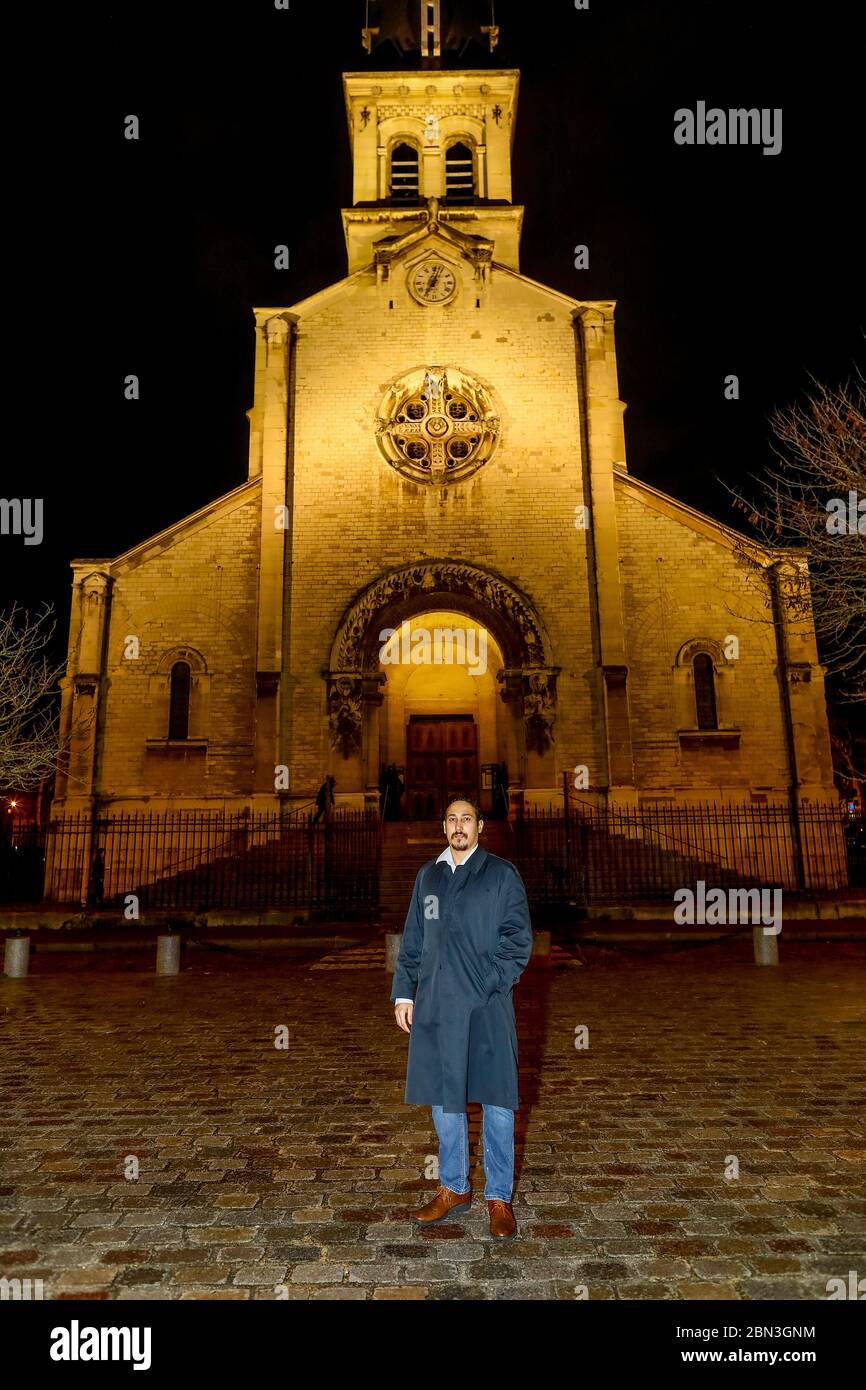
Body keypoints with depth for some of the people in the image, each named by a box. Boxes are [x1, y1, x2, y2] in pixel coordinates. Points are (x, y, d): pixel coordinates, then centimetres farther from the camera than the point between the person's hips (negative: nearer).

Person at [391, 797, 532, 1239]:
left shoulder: (502, 874, -1)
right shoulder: (427, 876, 10)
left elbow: (518, 938, -5)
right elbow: (412, 941, 13)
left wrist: (489, 984, -13)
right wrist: (403, 994, 7)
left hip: (487, 1006, -3)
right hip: (436, 1005, 4)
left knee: (496, 1101, 5)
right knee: (443, 1098, 14)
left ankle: (499, 1197, 22)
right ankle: (454, 1188, 32)